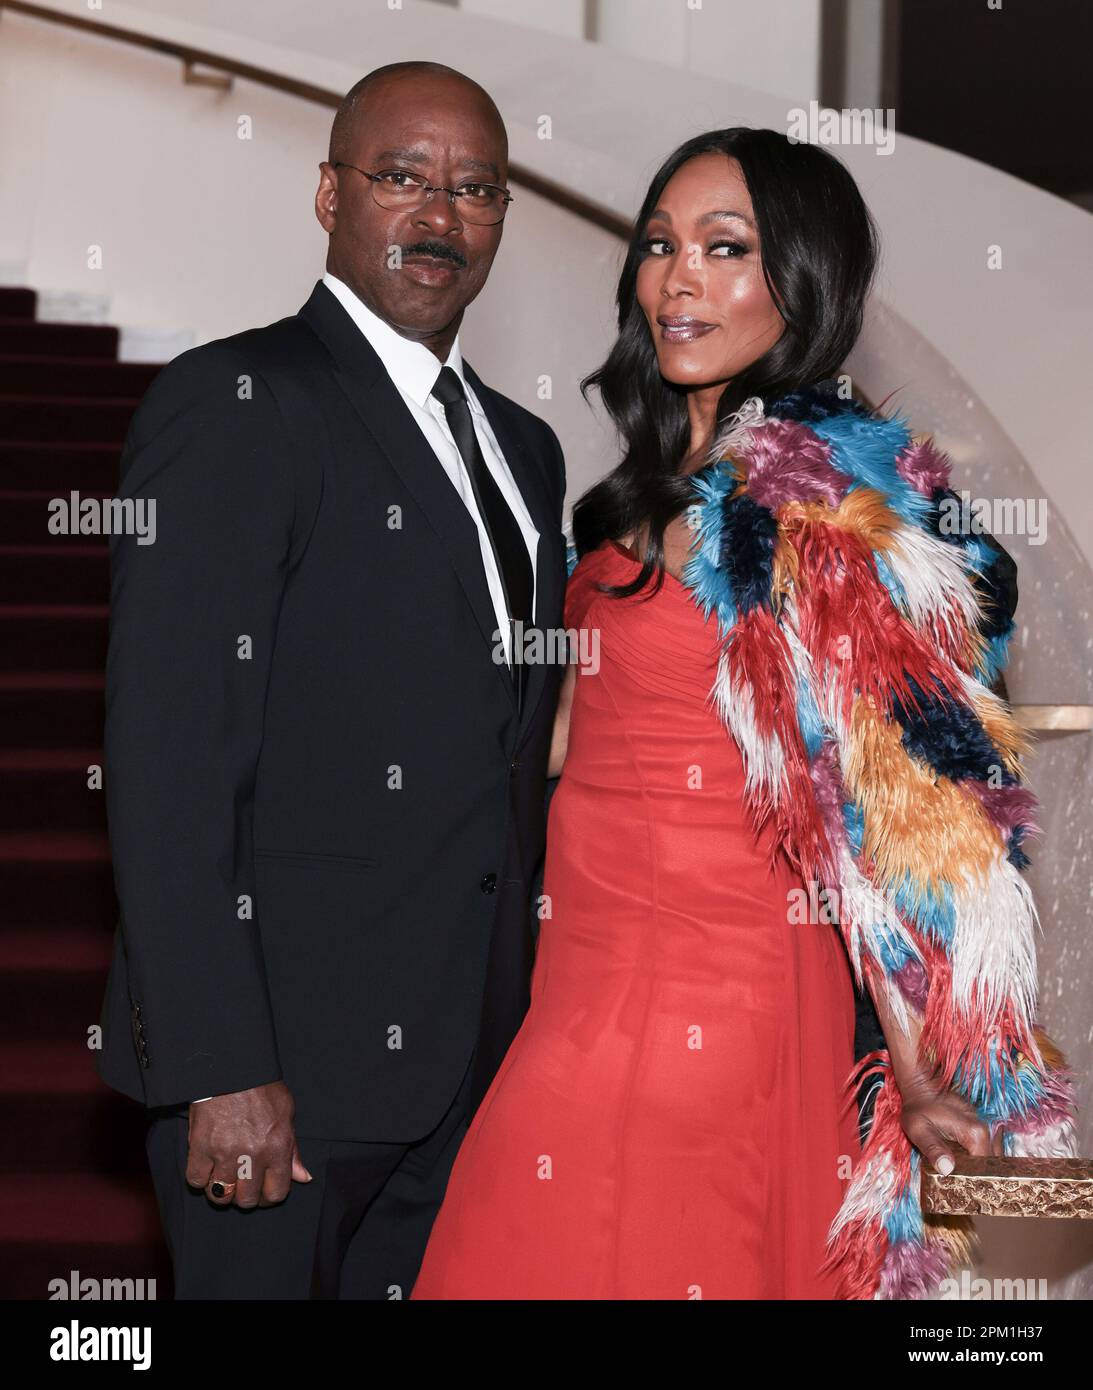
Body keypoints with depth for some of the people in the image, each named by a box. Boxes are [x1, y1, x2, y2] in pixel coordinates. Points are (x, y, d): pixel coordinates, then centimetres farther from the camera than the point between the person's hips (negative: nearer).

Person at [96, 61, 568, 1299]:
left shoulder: (523, 449, 16)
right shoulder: (232, 405, -9)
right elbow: (167, 760, -16)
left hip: (468, 1059, 7)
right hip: (283, 1055, -7)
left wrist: (529, 1022, 12)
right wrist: (219, 1068, -21)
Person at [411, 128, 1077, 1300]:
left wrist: (923, 1070, -15)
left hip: (693, 1009, -8)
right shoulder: (664, 484, 12)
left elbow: (884, 799, -17)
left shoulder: (813, 498, -15)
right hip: (592, 971, 8)